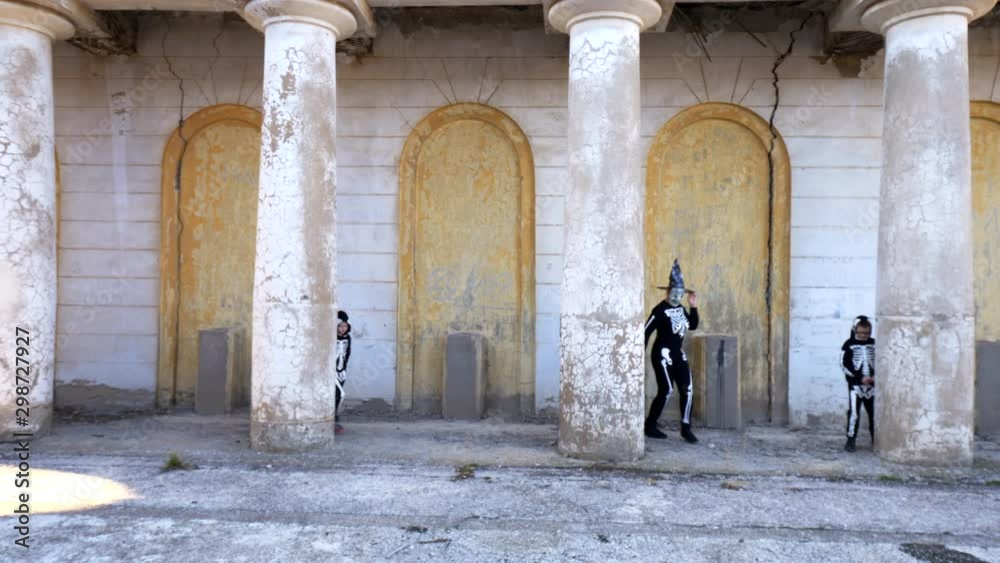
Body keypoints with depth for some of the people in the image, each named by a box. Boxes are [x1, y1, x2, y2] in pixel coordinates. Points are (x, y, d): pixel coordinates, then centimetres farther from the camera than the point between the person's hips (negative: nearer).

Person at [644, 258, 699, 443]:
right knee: (666, 391, -6)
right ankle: (650, 426, 8)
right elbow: (646, 331, -19)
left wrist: (694, 307, 4)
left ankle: (686, 428, 10)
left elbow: (693, 325, 17)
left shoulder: (680, 309, 9)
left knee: (687, 390, 2)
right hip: (662, 353, -8)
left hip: (678, 354, 8)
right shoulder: (660, 310, -16)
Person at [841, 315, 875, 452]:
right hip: (855, 384, -3)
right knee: (853, 412, -8)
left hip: (871, 384, 4)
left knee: (874, 412, 9)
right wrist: (860, 378, -15)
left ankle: (876, 440, 23)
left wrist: (876, 376, -7)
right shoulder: (849, 344, -3)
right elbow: (844, 365, -8)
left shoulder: (873, 344, 7)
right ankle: (850, 440, 0)